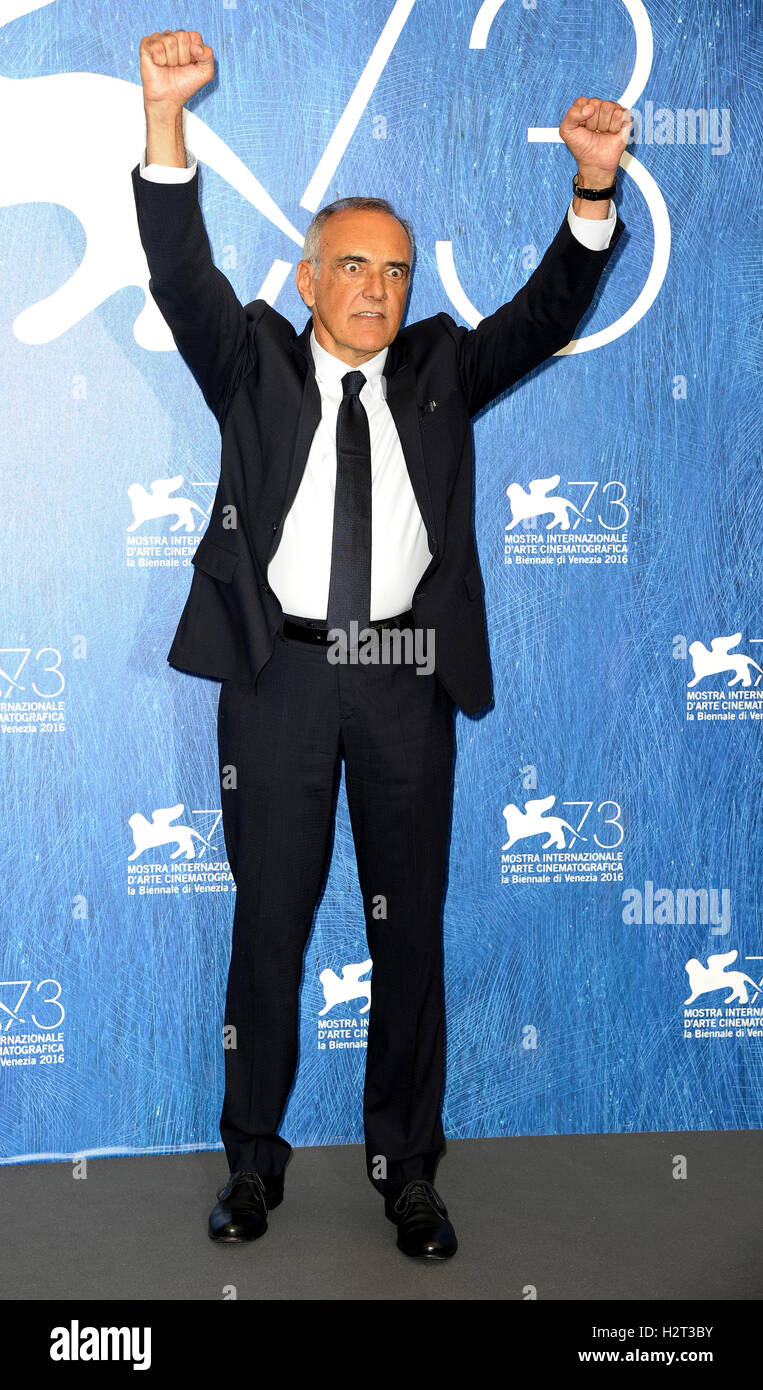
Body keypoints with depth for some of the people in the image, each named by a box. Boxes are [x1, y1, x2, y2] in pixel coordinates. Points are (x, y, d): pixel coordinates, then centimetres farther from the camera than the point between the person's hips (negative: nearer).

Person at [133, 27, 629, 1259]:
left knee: (411, 928, 7)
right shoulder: (253, 364, 7)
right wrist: (166, 115, -21)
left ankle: (407, 1169, 20)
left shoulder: (441, 370, 12)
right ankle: (254, 1158, 21)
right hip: (281, 670, -1)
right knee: (269, 925, 6)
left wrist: (595, 187, -16)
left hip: (407, 677, 2)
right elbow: (182, 274, -7)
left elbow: (546, 314, 1)